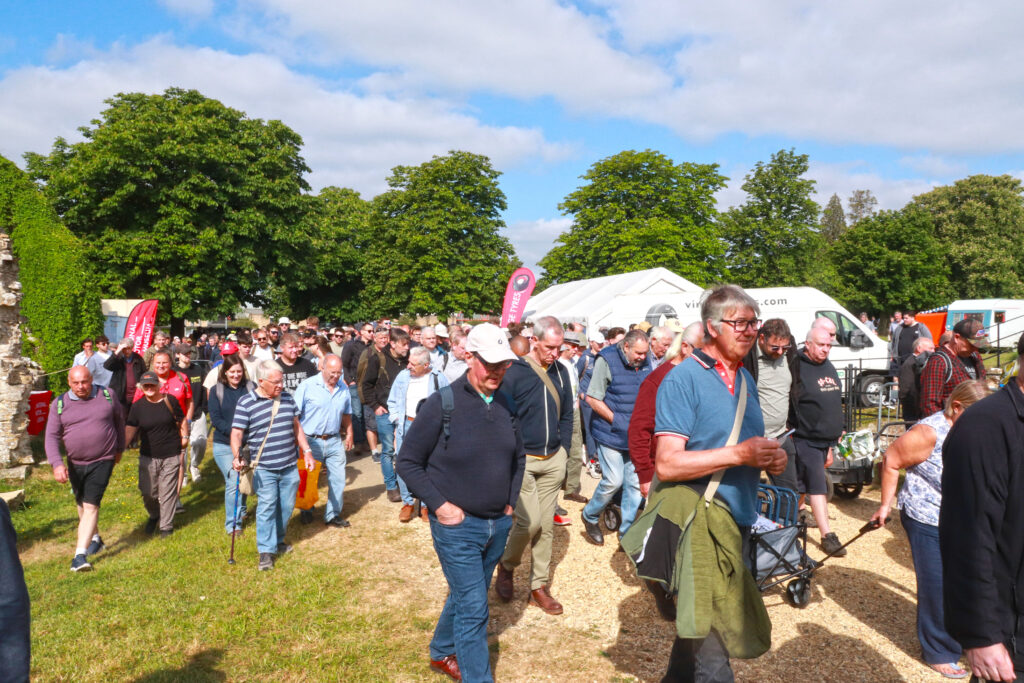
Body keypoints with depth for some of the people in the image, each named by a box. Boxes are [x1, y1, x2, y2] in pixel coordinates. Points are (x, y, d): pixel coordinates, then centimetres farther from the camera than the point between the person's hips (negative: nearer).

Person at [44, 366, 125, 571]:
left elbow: (119, 420, 11)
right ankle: (95, 539, 41)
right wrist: (57, 464, -18)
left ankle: (80, 554, -10)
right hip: (75, 463, 4)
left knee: (91, 505, -11)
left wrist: (119, 449, 18)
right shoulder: (59, 404, -3)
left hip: (102, 461, -3)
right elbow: (51, 436, -5)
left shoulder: (107, 395, -4)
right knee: (81, 504, 19)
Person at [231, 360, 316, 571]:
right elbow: (236, 433, -10)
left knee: (286, 506, 12)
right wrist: (236, 456, -26)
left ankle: (278, 541, 32)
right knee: (267, 507, -4)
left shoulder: (287, 398, 6)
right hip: (264, 468, -5)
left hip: (289, 466, 5)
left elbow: (296, 426, 15)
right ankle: (266, 551, 7)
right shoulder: (246, 403, -9)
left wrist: (307, 451, 11)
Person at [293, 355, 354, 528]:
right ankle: (306, 512, 32)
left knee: (338, 479, 4)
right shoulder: (307, 386, -9)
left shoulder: (343, 389, 7)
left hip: (335, 441, 4)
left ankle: (333, 515, 17)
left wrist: (349, 434, 13)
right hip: (312, 441, -4)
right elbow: (294, 415, -9)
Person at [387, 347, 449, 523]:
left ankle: (426, 505, 18)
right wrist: (397, 420, 7)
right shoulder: (403, 376, 5)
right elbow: (393, 401, 16)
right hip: (406, 424, 3)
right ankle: (407, 503, 19)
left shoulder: (438, 379, -5)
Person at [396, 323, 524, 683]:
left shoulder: (505, 404, 0)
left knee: (464, 596, 23)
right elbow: (408, 461, -10)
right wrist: (439, 505, -14)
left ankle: (442, 653, 46)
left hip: (499, 524, 6)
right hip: (458, 525, -6)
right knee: (474, 608, -1)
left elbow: (518, 456, 15)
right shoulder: (442, 404, -16)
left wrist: (511, 500, 8)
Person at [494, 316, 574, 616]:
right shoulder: (515, 372, -11)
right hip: (523, 459, -5)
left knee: (546, 525, 9)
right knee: (529, 521, -10)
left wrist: (564, 450, 8)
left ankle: (539, 586, 23)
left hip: (553, 460, 5)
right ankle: (506, 566, 20)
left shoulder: (560, 372, 5)